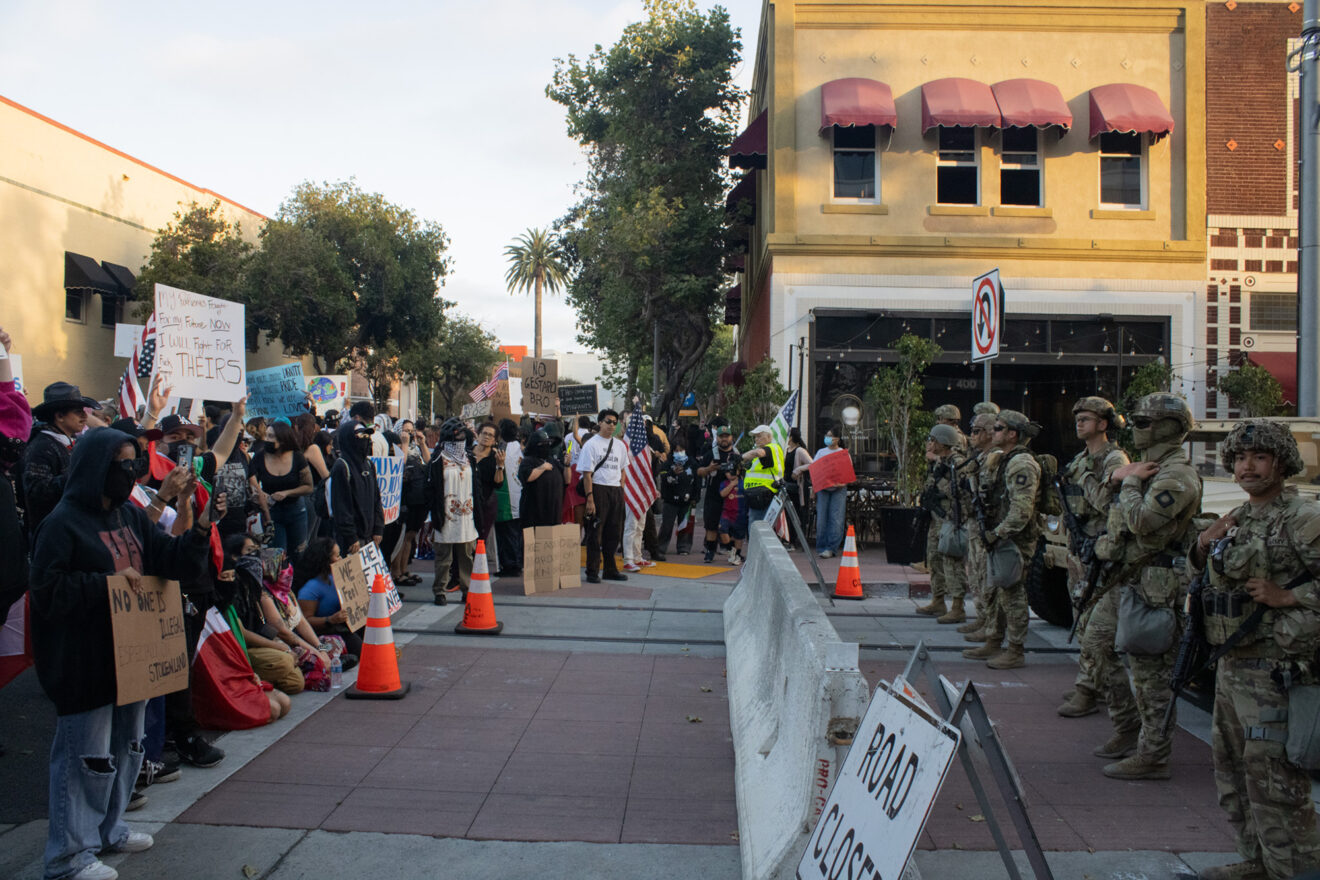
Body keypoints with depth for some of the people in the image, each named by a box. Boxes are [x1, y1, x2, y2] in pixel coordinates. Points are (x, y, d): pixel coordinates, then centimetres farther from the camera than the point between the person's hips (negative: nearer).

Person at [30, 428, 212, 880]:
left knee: (126, 747, 19)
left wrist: (199, 531, -9)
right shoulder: (64, 522, -14)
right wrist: (107, 582, -21)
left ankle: (108, 828, 36)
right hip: (84, 664, -8)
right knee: (87, 756, -1)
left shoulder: (131, 516, 10)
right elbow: (48, 591, -18)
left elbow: (170, 561, 8)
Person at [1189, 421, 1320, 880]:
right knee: (1234, 773, 18)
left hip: (1275, 672, -9)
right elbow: (1202, 578, 25)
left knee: (1274, 780, -7)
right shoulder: (1238, 519, 14)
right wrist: (1203, 545, 7)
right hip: (1231, 666, 9)